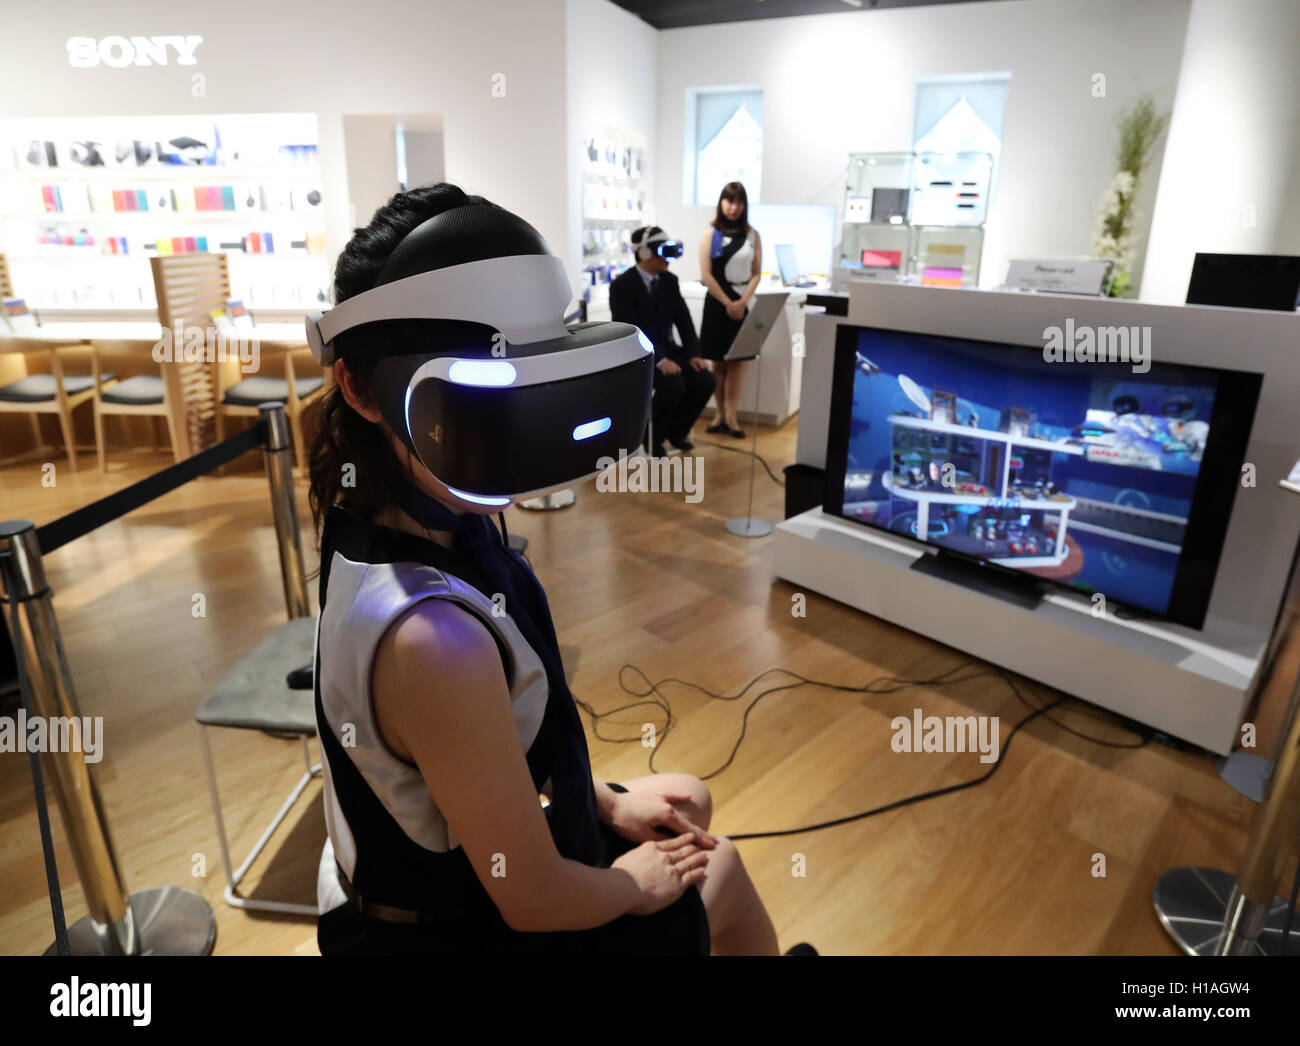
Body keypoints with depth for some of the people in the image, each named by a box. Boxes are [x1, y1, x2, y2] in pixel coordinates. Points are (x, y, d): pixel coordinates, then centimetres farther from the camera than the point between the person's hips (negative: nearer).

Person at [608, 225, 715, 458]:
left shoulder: (670, 280, 7)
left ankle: (677, 430, 7)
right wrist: (659, 360, -33)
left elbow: (684, 321, 6)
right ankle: (653, 436, -7)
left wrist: (694, 354, -10)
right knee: (673, 383, -32)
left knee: (705, 380, -16)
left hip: (667, 349, 7)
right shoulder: (621, 286, -13)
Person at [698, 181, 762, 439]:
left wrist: (741, 302, -10)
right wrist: (728, 303, -10)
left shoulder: (752, 235, 7)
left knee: (736, 362, 1)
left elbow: (756, 274, 4)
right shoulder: (710, 234, 0)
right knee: (718, 362, 4)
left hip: (743, 304, 2)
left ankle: (730, 417, 3)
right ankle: (720, 414, 12)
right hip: (717, 303, -1)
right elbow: (706, 275, -5)